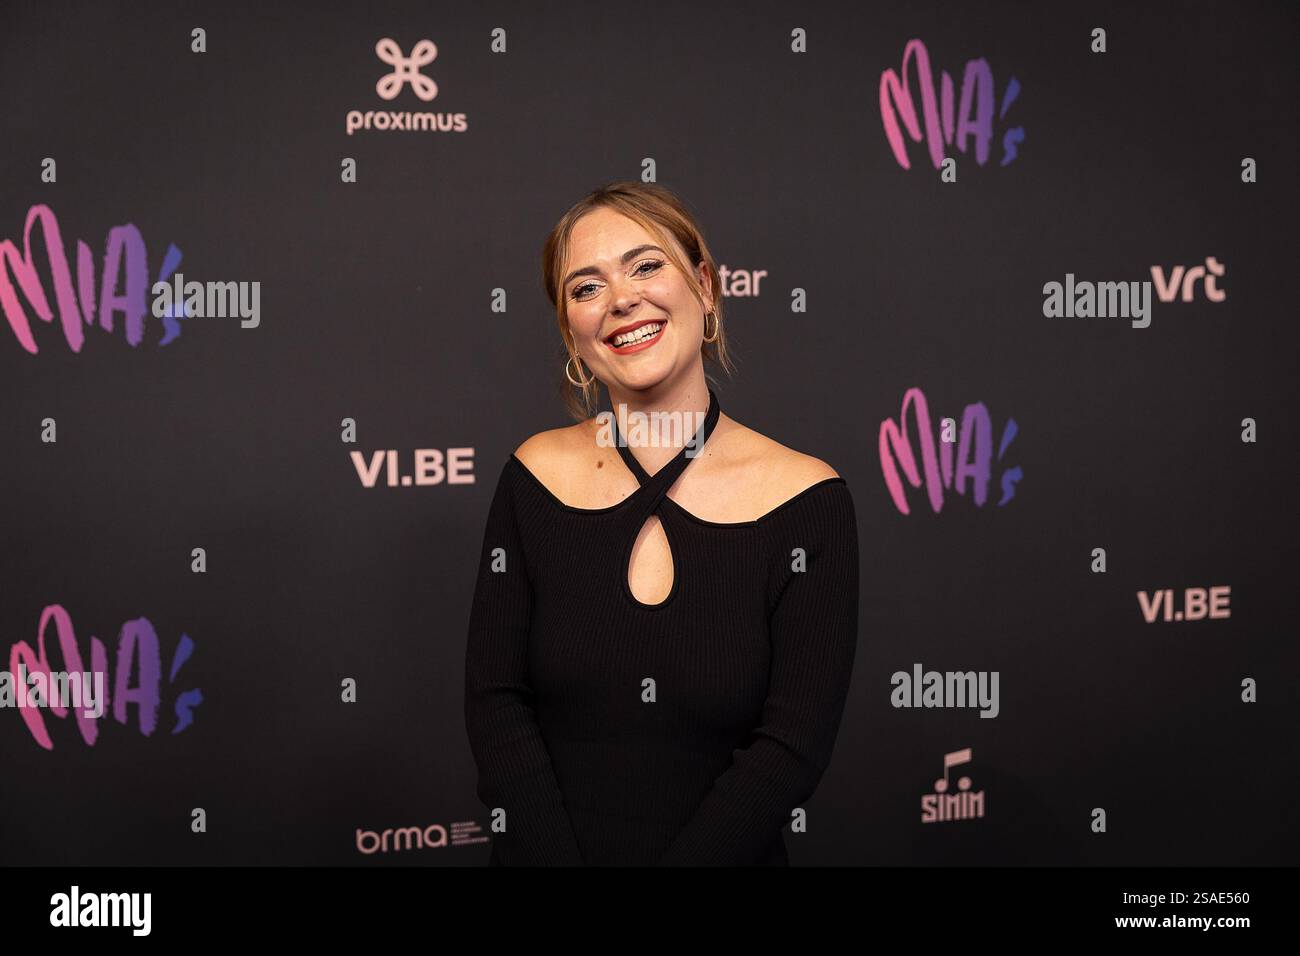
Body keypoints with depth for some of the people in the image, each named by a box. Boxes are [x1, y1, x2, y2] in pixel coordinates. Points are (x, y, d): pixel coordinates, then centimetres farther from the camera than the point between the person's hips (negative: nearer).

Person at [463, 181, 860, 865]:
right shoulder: (536, 476, -6)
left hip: (724, 853, -1)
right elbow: (494, 700, -7)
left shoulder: (806, 500, -13)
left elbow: (793, 746, -15)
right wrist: (552, 856, -17)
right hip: (541, 851, 2)